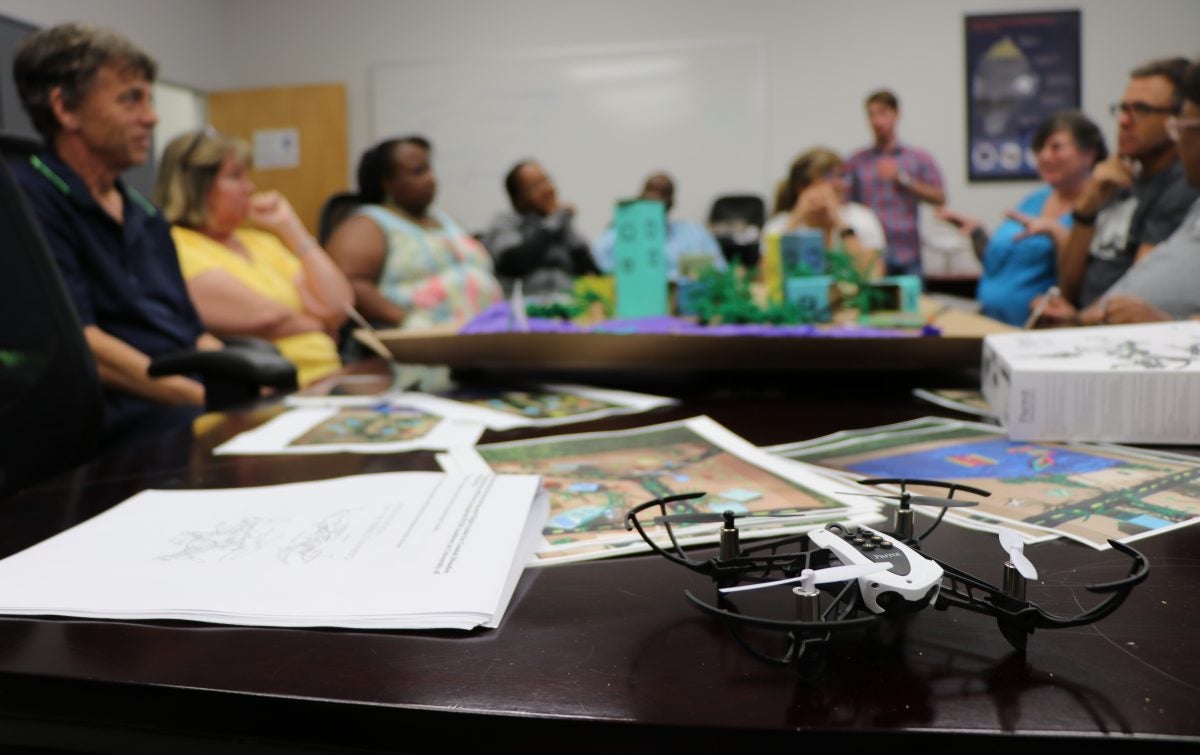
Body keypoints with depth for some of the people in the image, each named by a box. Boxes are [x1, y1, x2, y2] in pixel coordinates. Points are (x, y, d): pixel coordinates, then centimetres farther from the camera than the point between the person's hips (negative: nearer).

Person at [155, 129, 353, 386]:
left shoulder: (259, 242, 21)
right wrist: (318, 324, 7)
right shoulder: (176, 248, -2)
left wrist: (290, 228, 11)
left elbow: (338, 306, 10)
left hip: (331, 377, 8)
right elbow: (263, 317, -13)